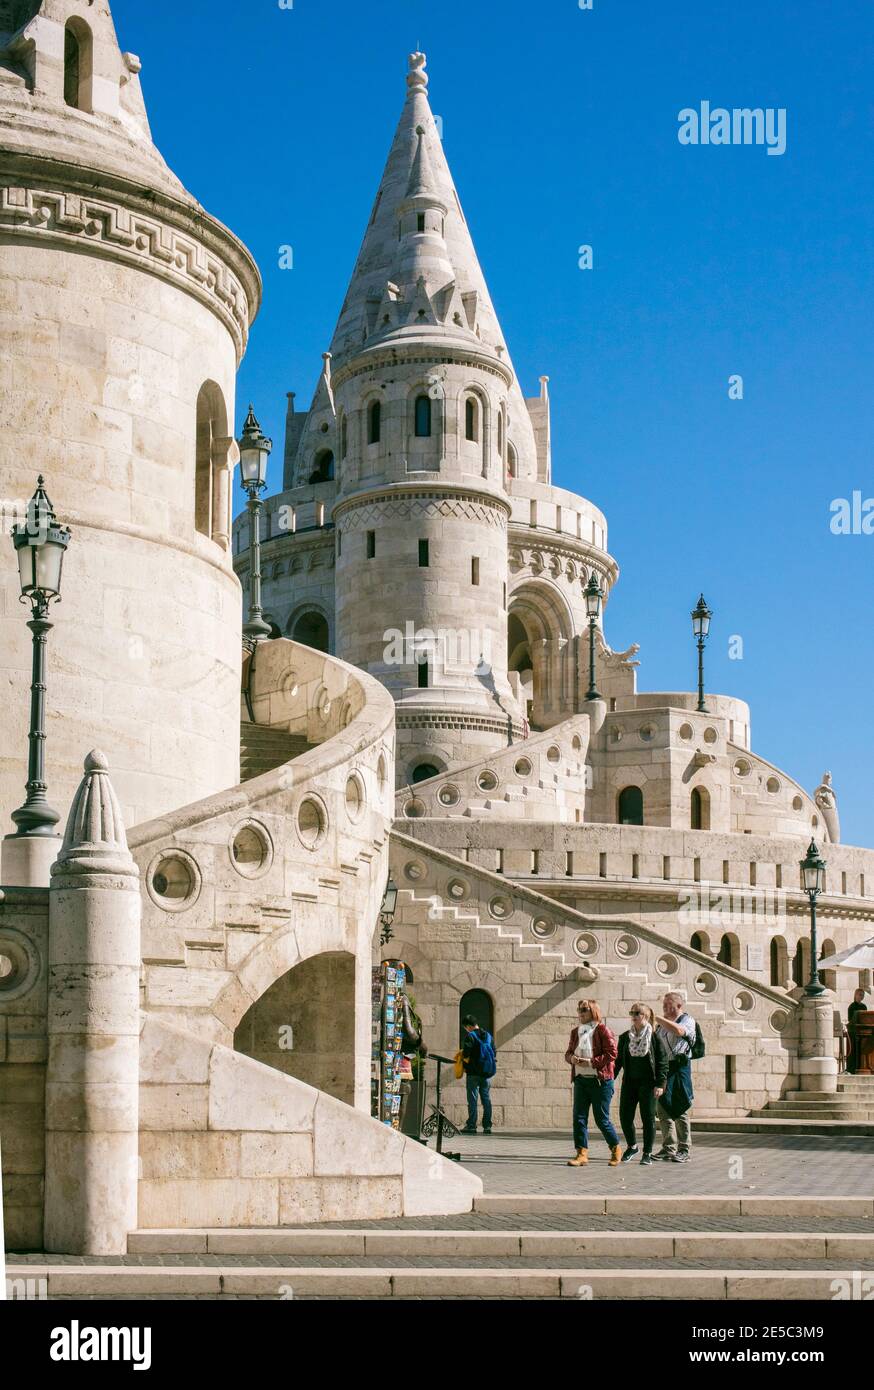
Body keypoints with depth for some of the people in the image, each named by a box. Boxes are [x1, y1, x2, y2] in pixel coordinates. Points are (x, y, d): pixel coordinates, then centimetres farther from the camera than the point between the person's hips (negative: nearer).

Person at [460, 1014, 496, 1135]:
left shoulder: (470, 1036, -11)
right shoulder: (489, 1036, 9)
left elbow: (466, 1055, -19)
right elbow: (494, 1053, 12)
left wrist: (464, 1059, 1)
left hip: (473, 1073, -5)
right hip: (487, 1073, 6)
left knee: (472, 1099, -1)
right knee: (486, 1099, 8)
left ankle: (471, 1126, -2)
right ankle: (487, 1126, 7)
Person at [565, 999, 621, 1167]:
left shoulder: (602, 1030, -7)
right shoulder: (575, 1032, 12)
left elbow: (611, 1053, -13)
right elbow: (568, 1052, 19)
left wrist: (592, 1062, -19)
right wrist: (571, 1058, -5)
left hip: (600, 1081, -6)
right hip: (580, 1079, 6)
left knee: (602, 1119, 1)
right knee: (579, 1117, 0)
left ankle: (615, 1149, 21)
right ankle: (582, 1153, 4)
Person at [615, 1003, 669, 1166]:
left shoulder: (654, 1038, -3)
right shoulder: (625, 1038, 9)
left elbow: (662, 1062, -5)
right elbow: (618, 1061, 14)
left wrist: (660, 1084, -12)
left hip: (648, 1083, -4)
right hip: (629, 1083, 4)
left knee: (648, 1118, -2)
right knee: (625, 1116, 1)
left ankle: (647, 1153, 9)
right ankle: (632, 1146, 24)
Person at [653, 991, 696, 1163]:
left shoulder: (687, 1020, -3)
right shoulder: (663, 1023, 19)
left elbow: (678, 1030, -26)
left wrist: (657, 1018, -19)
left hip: (679, 1067, -7)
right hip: (662, 1067, 7)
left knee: (680, 1109, -6)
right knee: (662, 1109, 7)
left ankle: (684, 1150, -2)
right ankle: (668, 1148, 15)